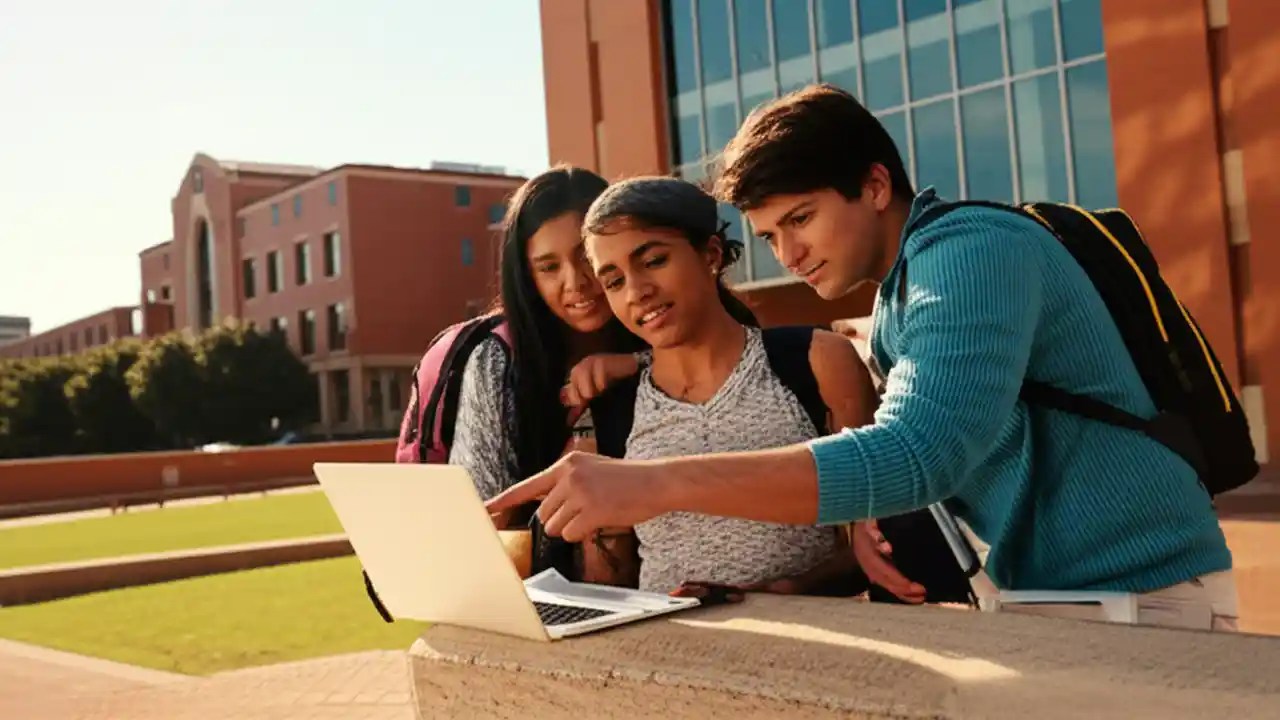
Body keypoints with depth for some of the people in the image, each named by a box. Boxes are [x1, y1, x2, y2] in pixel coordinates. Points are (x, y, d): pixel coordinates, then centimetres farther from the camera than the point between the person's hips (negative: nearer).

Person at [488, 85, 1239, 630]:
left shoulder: (973, 249, -18)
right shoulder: (895, 306, 10)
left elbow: (915, 455, -32)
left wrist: (654, 483, -36)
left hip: (1142, 592, -8)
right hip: (1045, 594, 8)